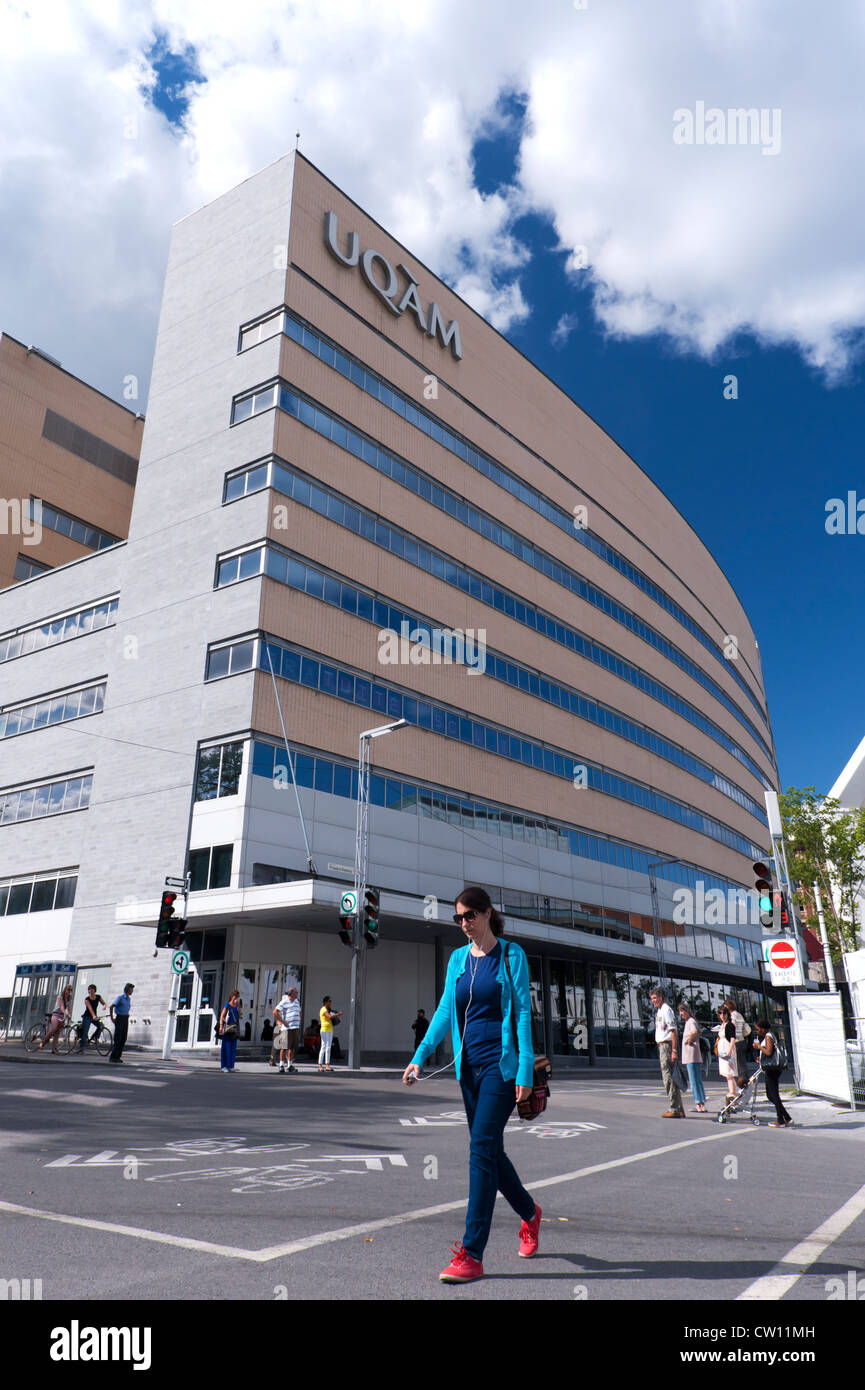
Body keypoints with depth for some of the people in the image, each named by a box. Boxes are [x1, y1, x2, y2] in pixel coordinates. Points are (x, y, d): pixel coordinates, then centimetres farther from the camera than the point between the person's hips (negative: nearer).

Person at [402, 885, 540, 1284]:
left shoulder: (511, 955, -5)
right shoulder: (458, 959, 9)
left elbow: (523, 1011, -8)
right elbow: (445, 1010, 7)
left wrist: (525, 1070, -14)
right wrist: (420, 1056, -3)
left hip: (502, 1064, -6)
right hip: (469, 1065, 6)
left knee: (482, 1149, -11)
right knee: (490, 1150, 14)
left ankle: (472, 1254, -5)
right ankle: (529, 1213, 38)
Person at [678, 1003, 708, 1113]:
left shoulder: (691, 1021, -12)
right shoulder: (688, 1022, 18)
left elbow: (694, 1032, -32)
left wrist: (689, 1040, -17)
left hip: (691, 1056, -10)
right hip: (693, 1057, 10)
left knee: (694, 1081, -7)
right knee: (698, 1080, 11)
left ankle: (698, 1104, -6)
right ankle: (702, 1104, 13)